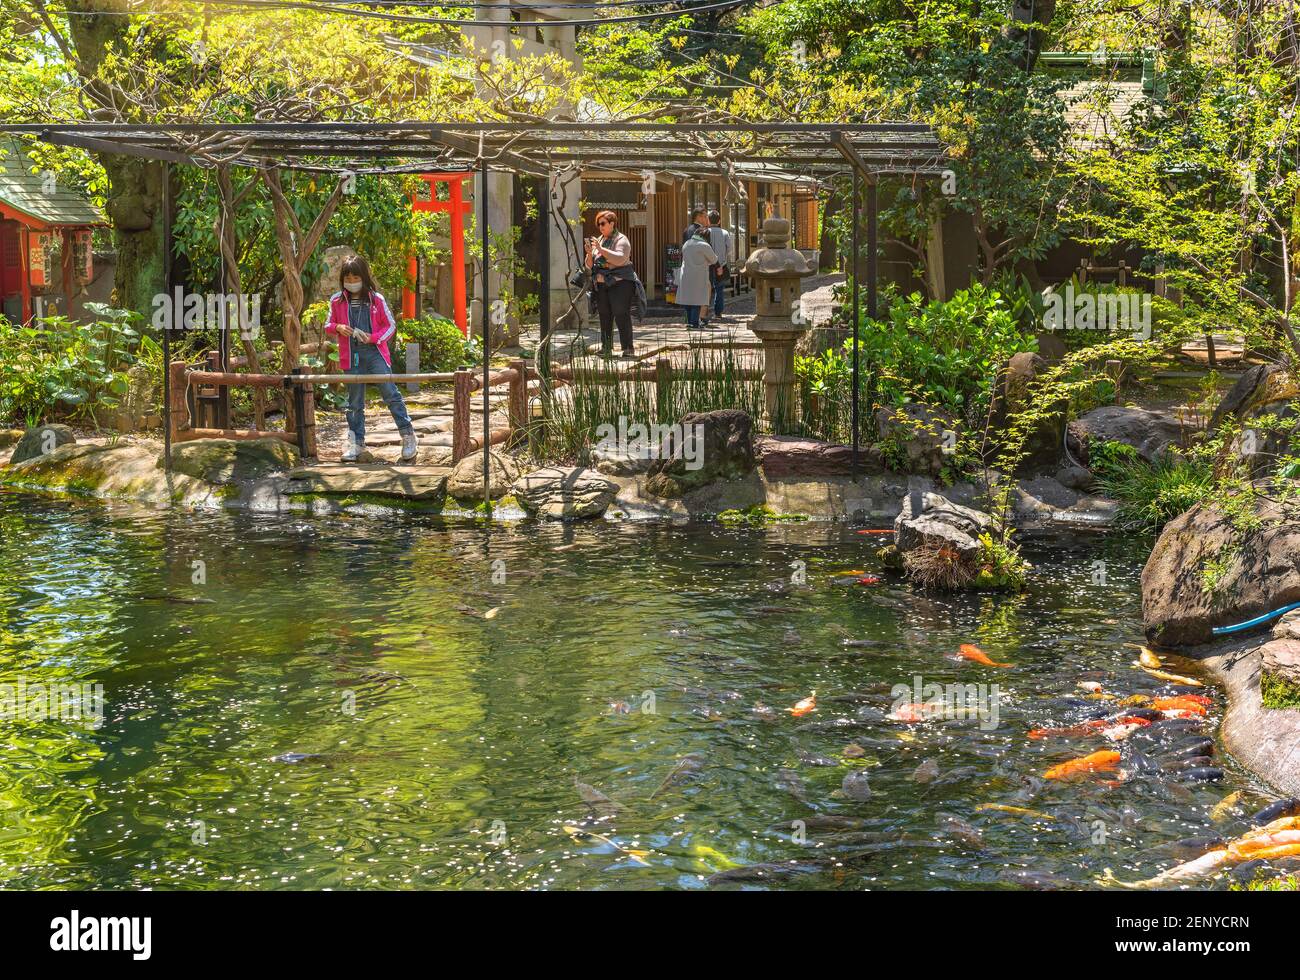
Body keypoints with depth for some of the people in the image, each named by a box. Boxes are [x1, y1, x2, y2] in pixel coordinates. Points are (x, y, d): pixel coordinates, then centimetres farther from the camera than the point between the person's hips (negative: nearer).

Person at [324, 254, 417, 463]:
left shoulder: (376, 299, -2)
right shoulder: (337, 301, 4)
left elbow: (390, 324, 5)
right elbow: (329, 325, 15)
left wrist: (374, 337, -11)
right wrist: (338, 328, -8)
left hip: (375, 352, -2)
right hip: (351, 356, 2)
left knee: (391, 394, -7)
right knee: (354, 401, 9)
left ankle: (408, 435, 0)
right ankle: (356, 442, 19)